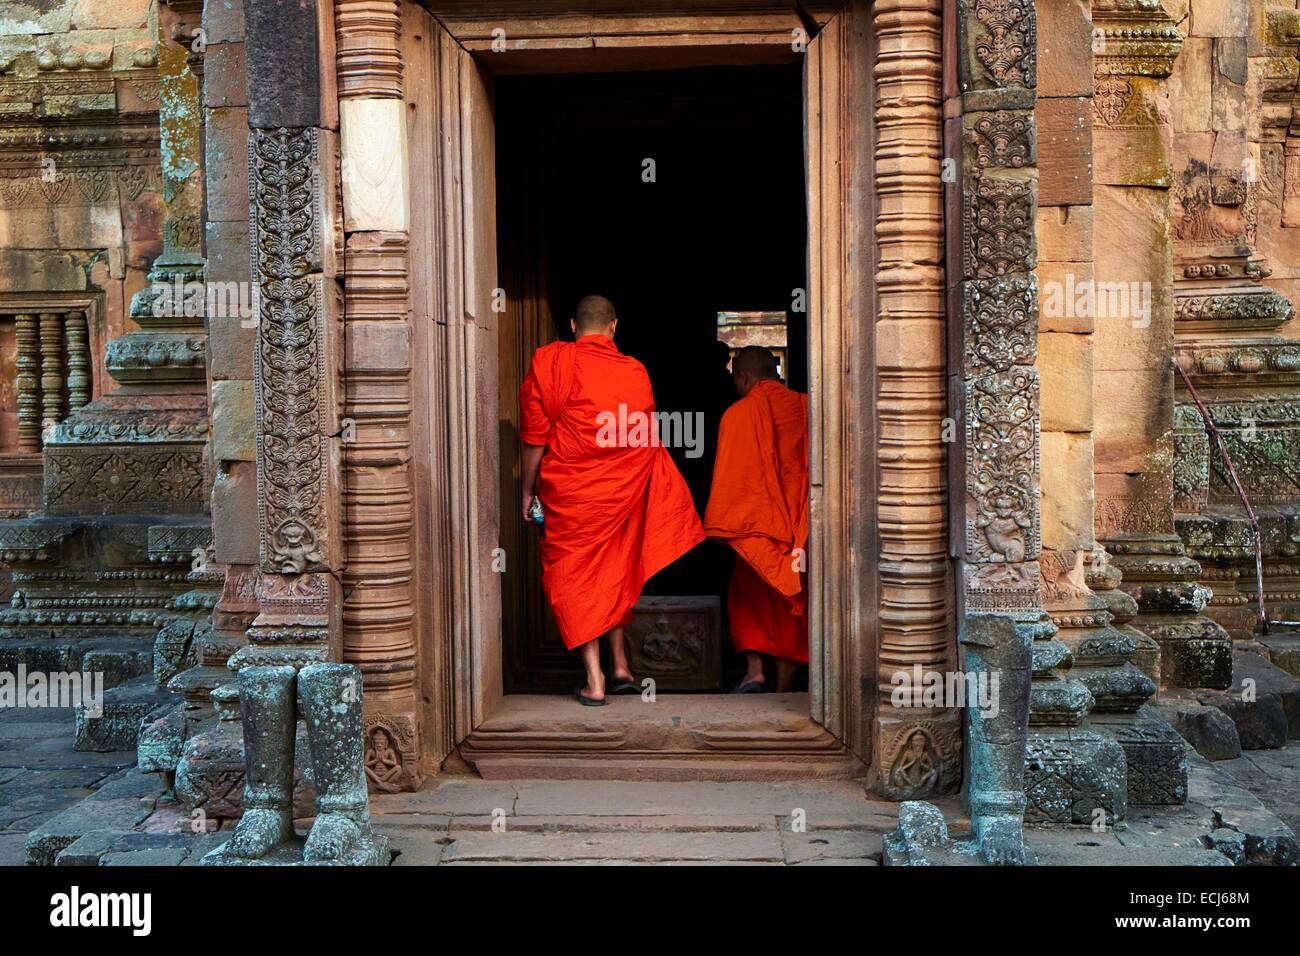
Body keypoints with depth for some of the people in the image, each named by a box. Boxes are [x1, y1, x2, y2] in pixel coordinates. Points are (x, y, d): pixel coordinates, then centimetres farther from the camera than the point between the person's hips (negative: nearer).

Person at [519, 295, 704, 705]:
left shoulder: (551, 361, -7)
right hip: (624, 490, 3)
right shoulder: (636, 371, 2)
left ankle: (594, 681, 3)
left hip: (568, 491, -3)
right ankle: (620, 667, 24)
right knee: (615, 574, 19)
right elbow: (646, 439, 9)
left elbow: (534, 435, -6)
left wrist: (528, 490, 4)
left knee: (575, 579, 5)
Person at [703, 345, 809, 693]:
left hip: (755, 525, -3)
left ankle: (754, 670, 0)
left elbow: (728, 476, -8)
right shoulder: (805, 408, 1)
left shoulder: (739, 414, -9)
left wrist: (719, 526, -1)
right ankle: (783, 690, 13)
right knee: (791, 608, 10)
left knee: (748, 599, 15)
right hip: (800, 529, 3)